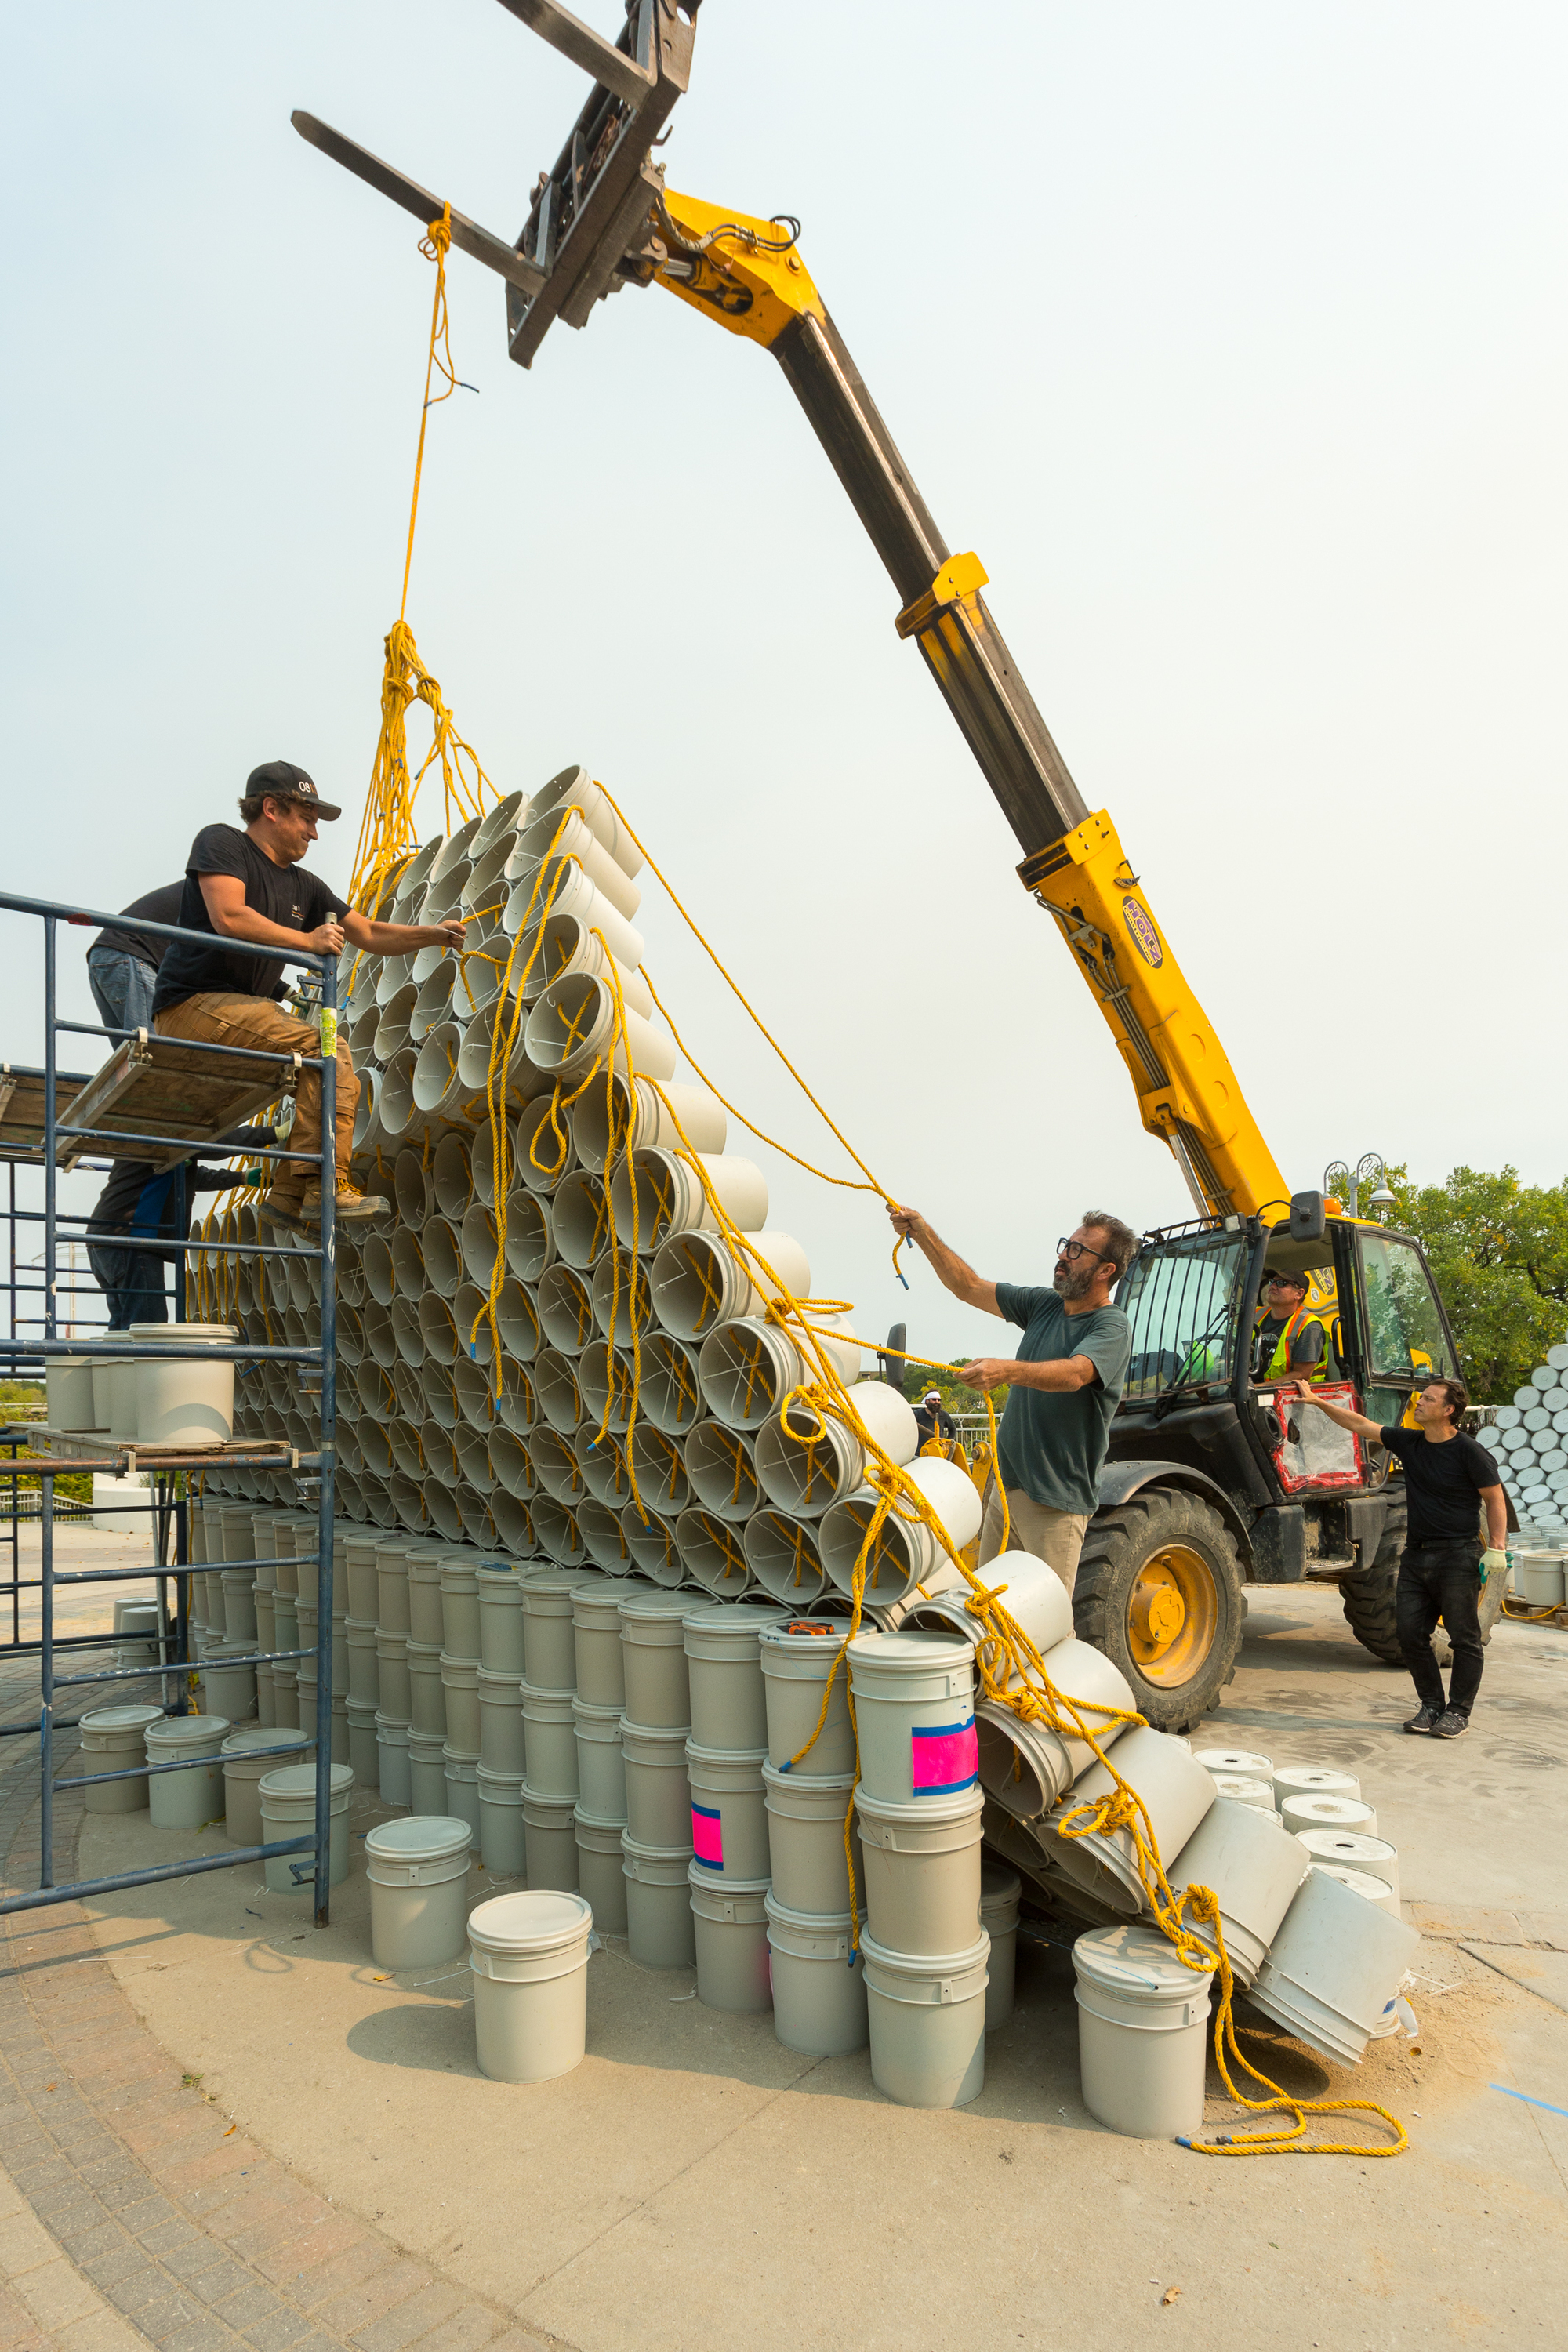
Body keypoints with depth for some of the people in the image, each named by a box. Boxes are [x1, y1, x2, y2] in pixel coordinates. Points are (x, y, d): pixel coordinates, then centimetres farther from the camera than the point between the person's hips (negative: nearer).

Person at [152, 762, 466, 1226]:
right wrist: (307, 941, -12)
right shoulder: (220, 842, -1)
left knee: (336, 1058, -2)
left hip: (245, 1011, 8)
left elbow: (370, 935, 19)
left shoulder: (302, 886, 20)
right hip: (193, 1007, -8)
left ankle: (291, 1191, -6)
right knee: (325, 1049, -22)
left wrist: (431, 934, 4)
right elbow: (228, 917, -18)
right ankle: (324, 1186, -25)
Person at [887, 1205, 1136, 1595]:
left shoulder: (1112, 1327, -11)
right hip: (1006, 1483, 7)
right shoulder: (1045, 1305, 12)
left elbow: (1075, 1373, -30)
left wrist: (1009, 1370, -46)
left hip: (1056, 1500, -7)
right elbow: (970, 1288, 15)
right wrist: (924, 1235, 6)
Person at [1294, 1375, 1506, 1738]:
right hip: (1416, 1555, 6)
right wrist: (1317, 1400, 6)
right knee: (1411, 1635, 5)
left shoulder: (1469, 1452, -10)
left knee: (1464, 1639, 3)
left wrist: (1496, 1548, -12)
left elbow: (1495, 1501, -5)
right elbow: (1360, 1424, 10)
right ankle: (1431, 1704, 20)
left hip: (1457, 1557, -6)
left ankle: (1458, 1711, 16)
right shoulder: (1409, 1442, 6)